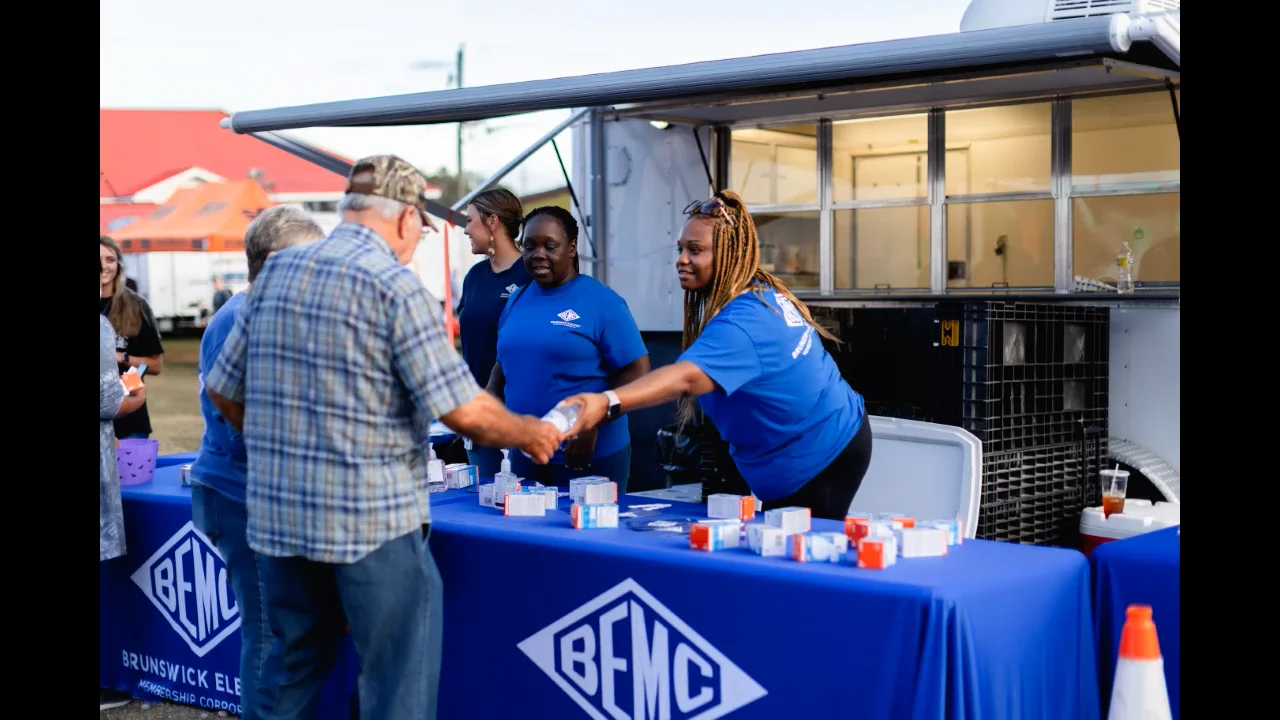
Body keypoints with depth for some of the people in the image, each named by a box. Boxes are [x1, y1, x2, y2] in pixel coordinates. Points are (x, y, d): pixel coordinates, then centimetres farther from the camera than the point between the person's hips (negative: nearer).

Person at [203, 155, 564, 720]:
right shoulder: (395, 285, -11)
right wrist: (530, 435, 3)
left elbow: (223, 391, 11)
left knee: (292, 671, 19)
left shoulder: (275, 271, 7)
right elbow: (464, 412, -15)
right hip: (373, 521, -6)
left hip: (275, 513, 7)